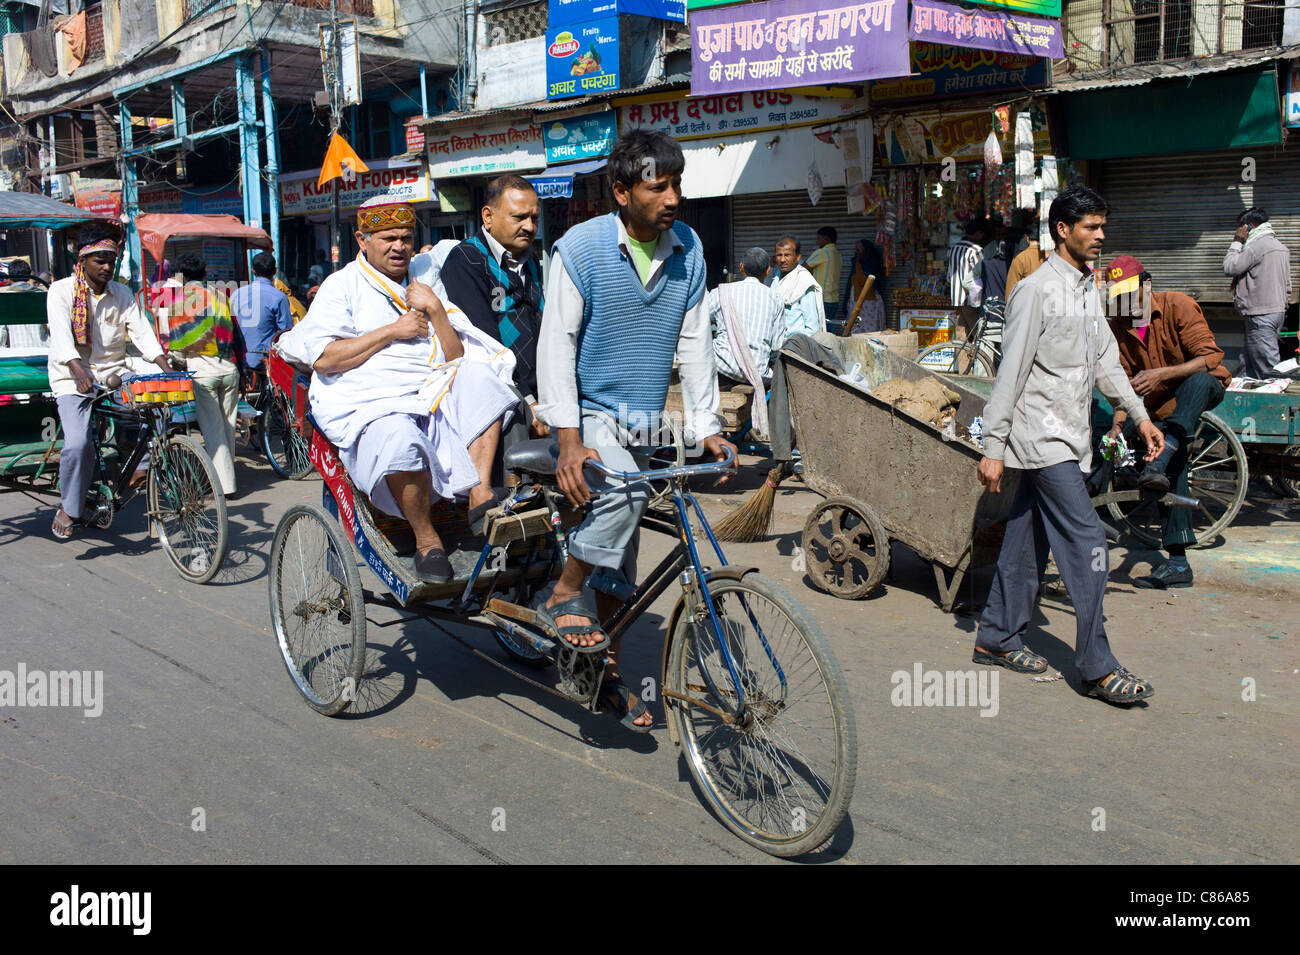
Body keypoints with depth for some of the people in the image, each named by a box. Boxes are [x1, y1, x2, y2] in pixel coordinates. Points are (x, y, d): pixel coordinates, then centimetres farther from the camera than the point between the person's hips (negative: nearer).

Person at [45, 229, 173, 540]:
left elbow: (142, 332, -3)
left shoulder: (122, 294, 9)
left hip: (114, 371, 4)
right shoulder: (61, 291, -4)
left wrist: (166, 368, -20)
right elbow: (61, 336, -19)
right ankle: (68, 509, 2)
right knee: (78, 443, -23)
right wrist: (79, 371, -37)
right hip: (74, 377, -4)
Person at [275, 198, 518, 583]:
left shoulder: (421, 286, 23)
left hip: (431, 393, 5)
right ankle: (426, 540, -18)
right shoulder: (342, 286, 9)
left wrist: (436, 311, -1)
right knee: (400, 440, -38)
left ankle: (481, 498, -29)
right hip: (369, 403, -5)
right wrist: (391, 331, -6)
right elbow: (323, 360, -6)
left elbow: (456, 360, 15)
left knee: (479, 378, -23)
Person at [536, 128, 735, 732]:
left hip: (643, 423, 5)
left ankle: (608, 671, 27)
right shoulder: (581, 247, -14)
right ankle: (563, 597, -12)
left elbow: (694, 342, 5)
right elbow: (556, 343, -16)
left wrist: (706, 427, -1)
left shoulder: (687, 249, 1)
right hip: (590, 413, -5)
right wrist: (569, 440, -24)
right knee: (626, 490, -34)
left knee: (620, 554, 11)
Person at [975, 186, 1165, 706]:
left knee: (1027, 540, 13)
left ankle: (996, 638, 22)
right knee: (1086, 543, -11)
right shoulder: (1038, 289, -12)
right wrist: (993, 447, -16)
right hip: (1043, 437, -9)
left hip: (1068, 436, 9)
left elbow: (1105, 360, 22)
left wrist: (1141, 416, 18)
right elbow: (1010, 371, -15)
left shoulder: (1089, 287, 14)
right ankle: (1097, 667, -5)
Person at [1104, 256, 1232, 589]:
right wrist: (1117, 425, -10)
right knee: (1174, 476, -6)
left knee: (1197, 381, -42)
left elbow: (1210, 358, -23)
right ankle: (1177, 564, -3)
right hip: (1164, 403, 4)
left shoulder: (1178, 306, -16)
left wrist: (1160, 374, -33)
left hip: (1205, 388, -4)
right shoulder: (1119, 327, -1)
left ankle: (1158, 466, -52)